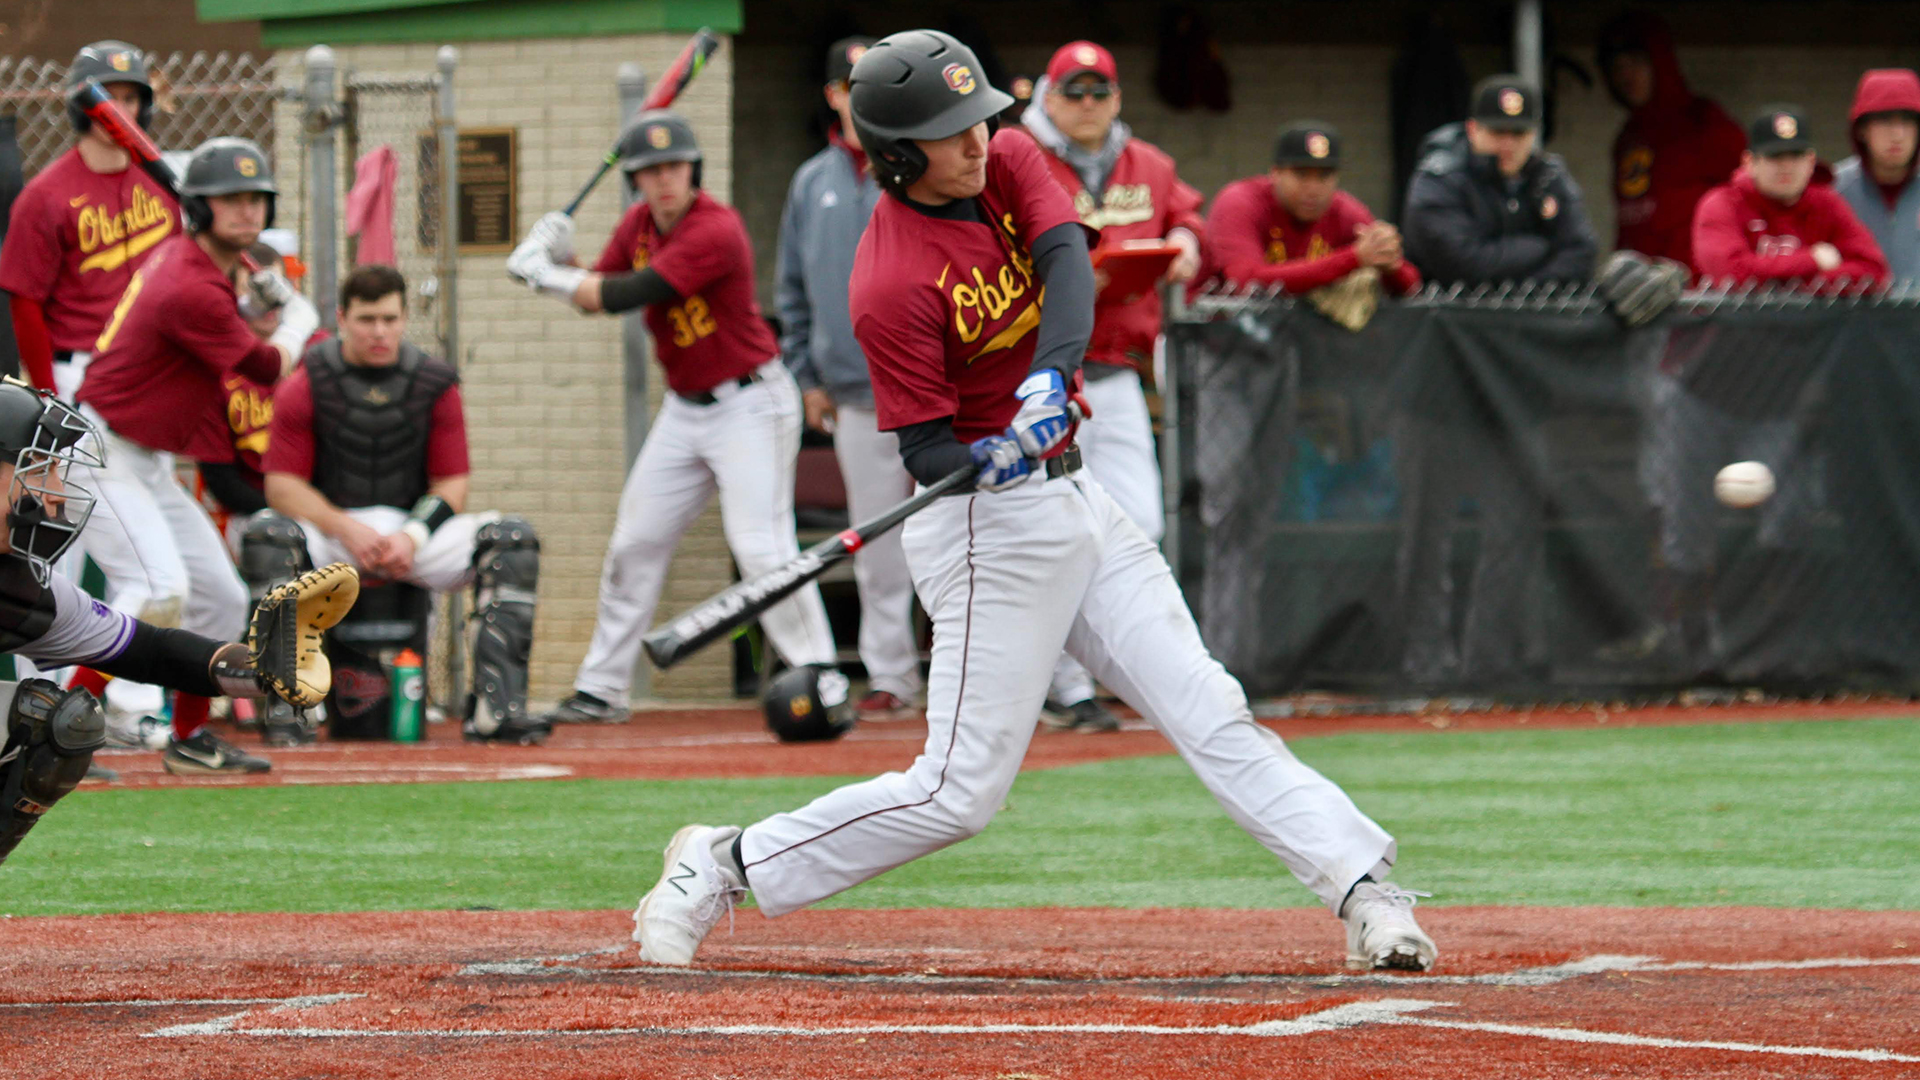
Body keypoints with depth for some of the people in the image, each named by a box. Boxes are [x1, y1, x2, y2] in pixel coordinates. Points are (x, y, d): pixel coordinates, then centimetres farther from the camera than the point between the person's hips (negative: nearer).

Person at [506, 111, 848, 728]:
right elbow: (598, 296, 12)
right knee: (634, 544, 9)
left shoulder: (716, 231, -24)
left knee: (762, 546, -17)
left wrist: (546, 275, -17)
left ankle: (823, 684, -12)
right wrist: (560, 263, -8)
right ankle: (600, 690, 17)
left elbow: (626, 296, -27)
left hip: (748, 404, -8)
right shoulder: (639, 226, 3)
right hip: (684, 410, 8)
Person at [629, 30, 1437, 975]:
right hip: (990, 528, -7)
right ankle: (726, 864, 5)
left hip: (1074, 501, 7)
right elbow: (927, 453, -17)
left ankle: (1361, 890, -4)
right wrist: (986, 463, -40)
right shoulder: (892, 285, -20)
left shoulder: (1009, 163, 1)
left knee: (1206, 711, 1)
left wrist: (1049, 379, -34)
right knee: (959, 791, -7)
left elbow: (1068, 267, -16)